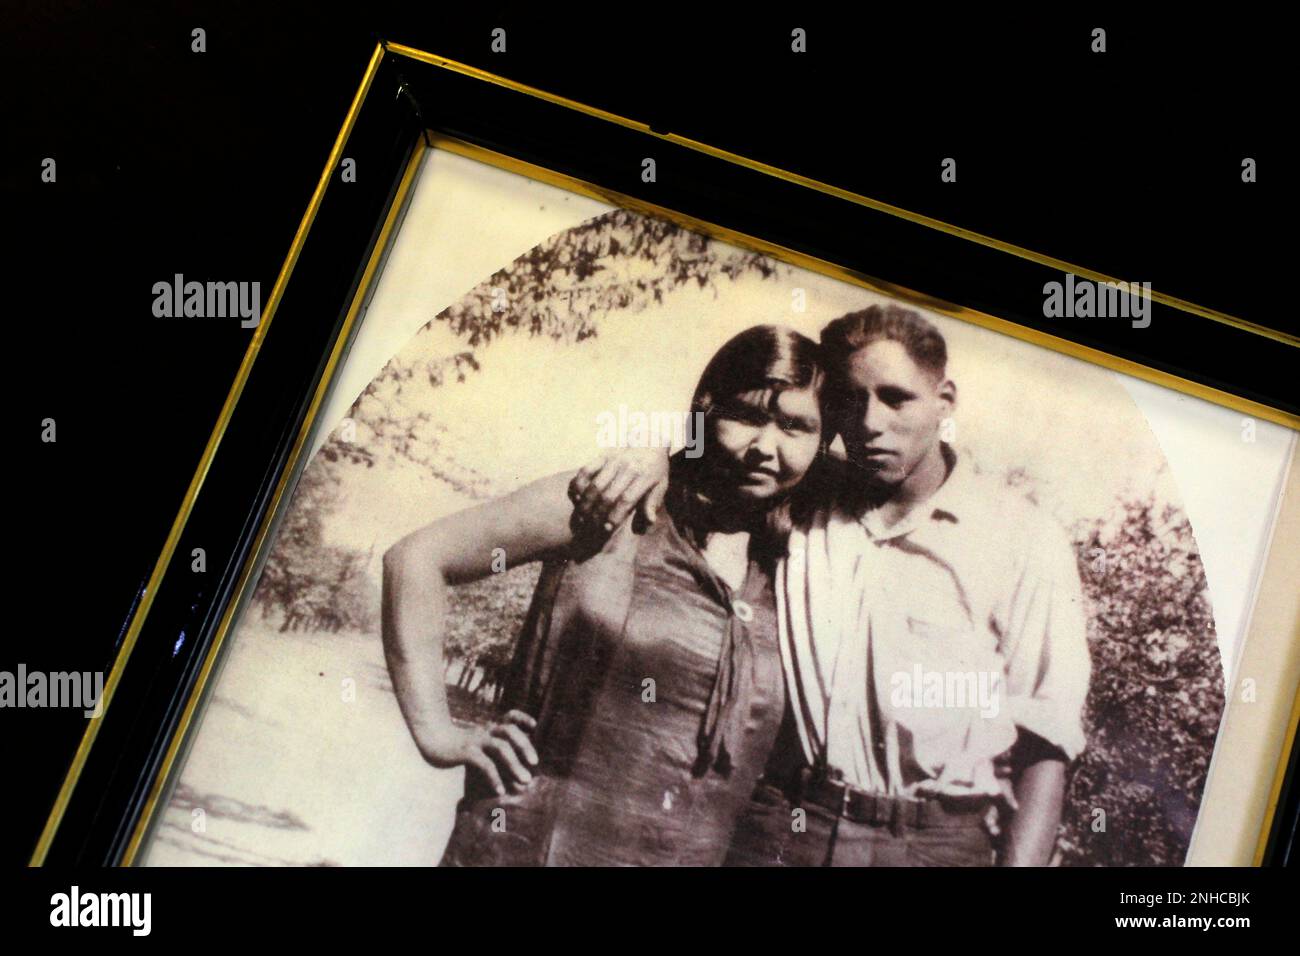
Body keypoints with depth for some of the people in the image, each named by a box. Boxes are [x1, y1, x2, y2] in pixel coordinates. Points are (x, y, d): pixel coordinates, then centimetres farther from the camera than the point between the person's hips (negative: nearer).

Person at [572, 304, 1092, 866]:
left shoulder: (1024, 542, -1)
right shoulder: (802, 496, 8)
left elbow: (1044, 744, -2)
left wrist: (1020, 861, -11)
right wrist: (646, 466, -1)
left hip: (933, 843, -2)